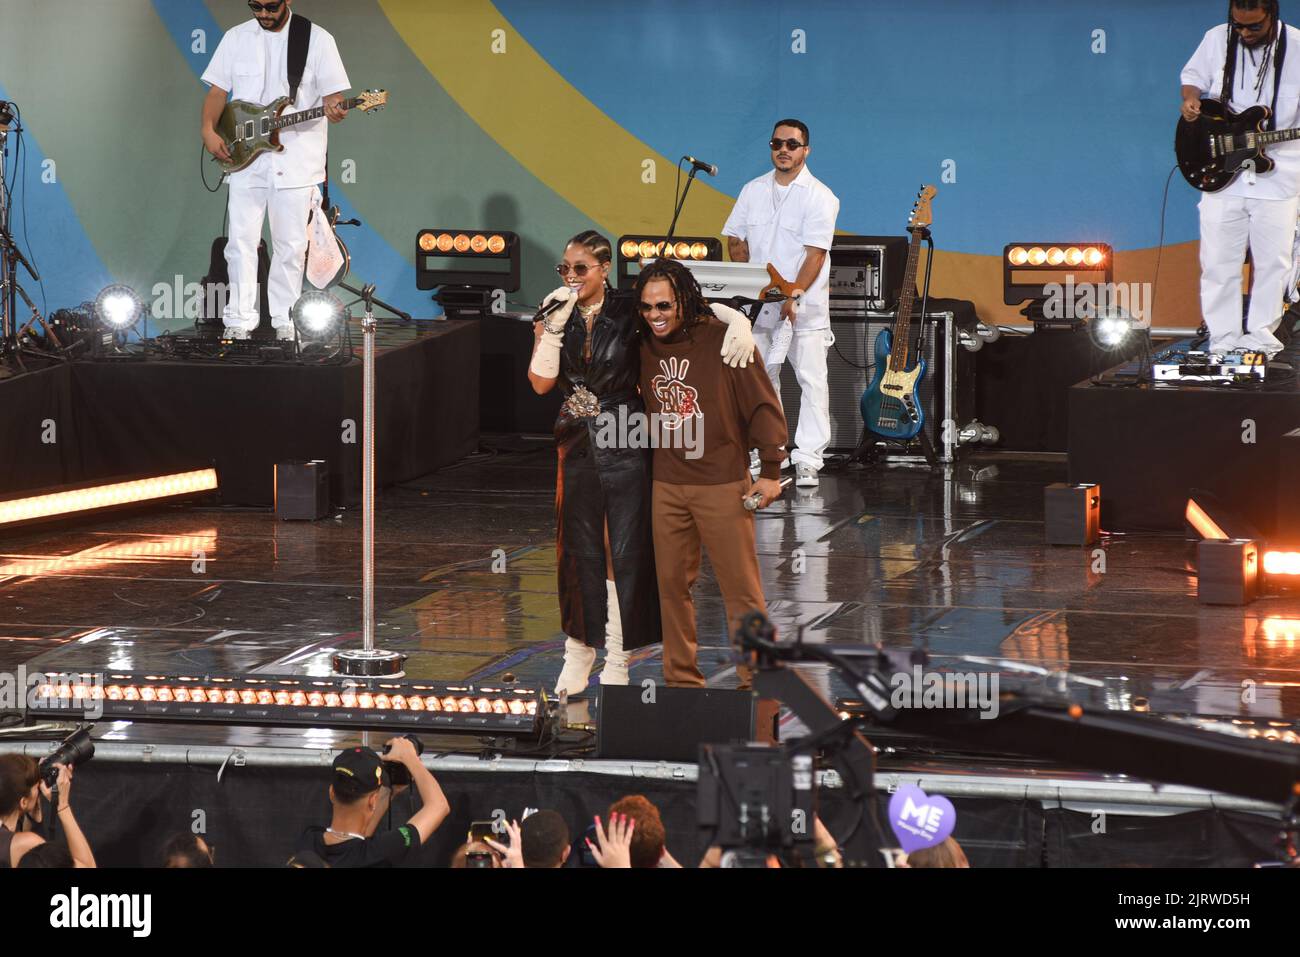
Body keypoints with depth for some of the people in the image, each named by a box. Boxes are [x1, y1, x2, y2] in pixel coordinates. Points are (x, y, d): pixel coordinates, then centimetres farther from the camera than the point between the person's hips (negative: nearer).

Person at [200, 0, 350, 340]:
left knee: (290, 245, 2)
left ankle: (284, 321, 10)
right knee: (241, 241, -1)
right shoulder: (236, 38, 7)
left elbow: (331, 93, -2)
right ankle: (239, 319, 3)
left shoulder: (318, 40, 0)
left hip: (295, 160, -2)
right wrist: (208, 130, -7)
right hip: (244, 158, 2)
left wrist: (334, 109, -25)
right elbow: (218, 90, 8)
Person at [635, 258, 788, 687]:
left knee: (742, 588, -4)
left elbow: (763, 405, -7)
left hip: (722, 483, -5)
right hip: (666, 487, 5)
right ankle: (681, 678, 16)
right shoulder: (645, 347, 7)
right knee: (672, 584, 7)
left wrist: (770, 471, -10)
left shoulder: (723, 341, -9)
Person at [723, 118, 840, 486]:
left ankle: (808, 460, -5)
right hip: (759, 304, 5)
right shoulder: (754, 191, 10)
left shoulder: (820, 197, -6)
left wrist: (794, 295, -24)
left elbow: (815, 253, -14)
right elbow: (735, 239, 14)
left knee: (811, 379, -6)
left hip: (805, 306, -5)